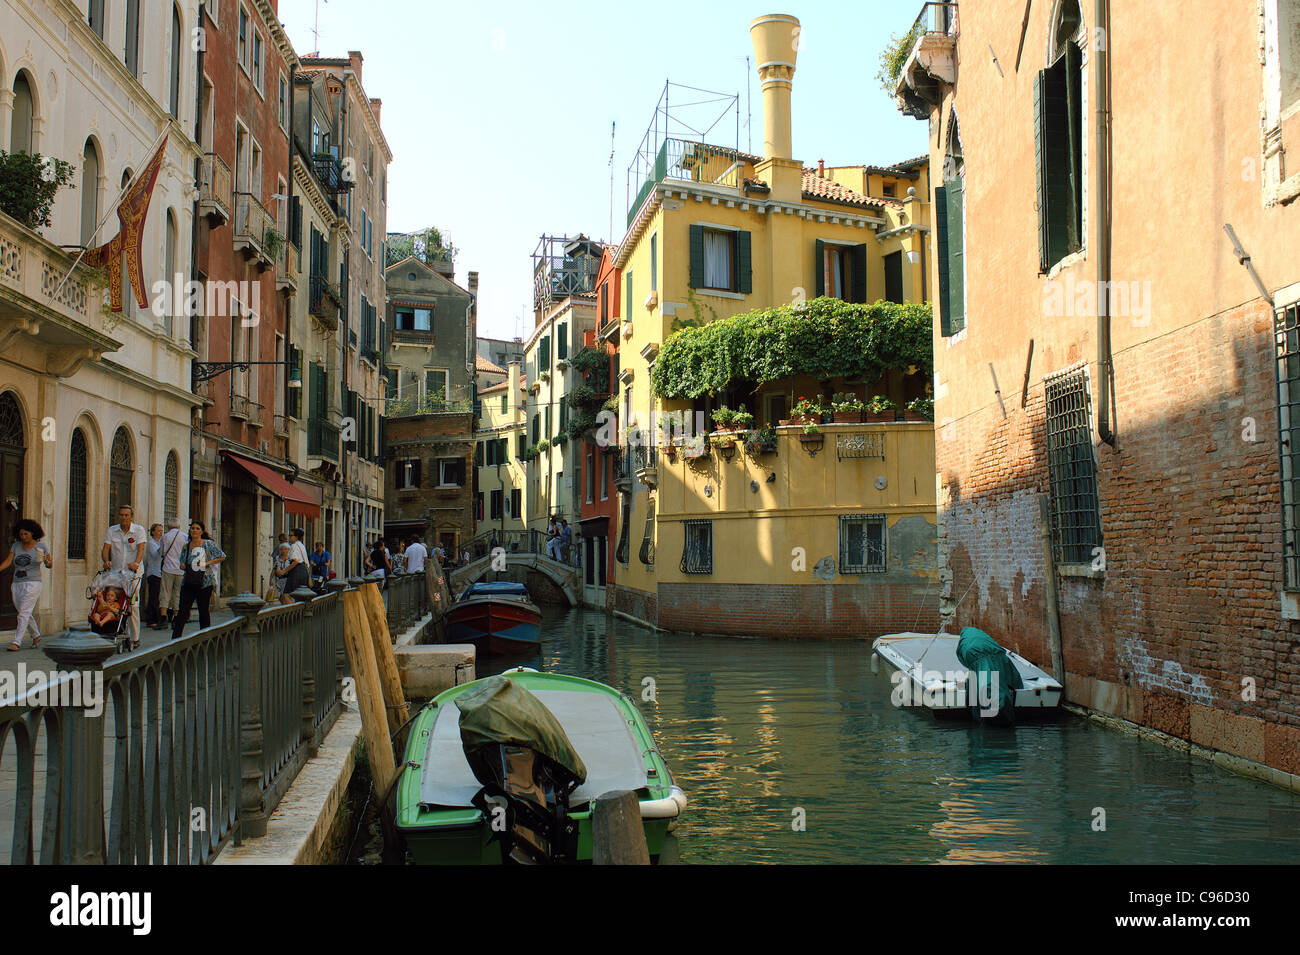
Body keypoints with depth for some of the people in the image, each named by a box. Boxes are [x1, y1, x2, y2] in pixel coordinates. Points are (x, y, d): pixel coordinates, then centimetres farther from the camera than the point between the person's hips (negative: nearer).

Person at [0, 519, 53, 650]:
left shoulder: (42, 546, -1)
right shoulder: (16, 546, 9)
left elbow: (50, 565, 4)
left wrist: (47, 561, -18)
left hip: (32, 584, -5)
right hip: (17, 584, 5)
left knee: (24, 613, -14)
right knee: (25, 614, 14)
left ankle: (17, 642, -17)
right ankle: (36, 636, 34)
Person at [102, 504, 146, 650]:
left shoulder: (139, 530, 1)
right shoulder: (112, 531, 9)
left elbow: (141, 549, -10)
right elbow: (106, 549, 2)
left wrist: (136, 563, -29)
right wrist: (106, 561, -19)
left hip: (134, 573, -3)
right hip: (115, 572, 3)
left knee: (133, 604, -7)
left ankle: (135, 638, -1)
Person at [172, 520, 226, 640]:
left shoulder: (208, 544, -1)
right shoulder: (187, 545, 13)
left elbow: (222, 556, -2)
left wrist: (206, 563, -11)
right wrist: (183, 565, 1)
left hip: (204, 582, -4)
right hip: (188, 583, 4)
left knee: (204, 610, 3)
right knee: (183, 610, -1)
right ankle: (175, 638, -1)